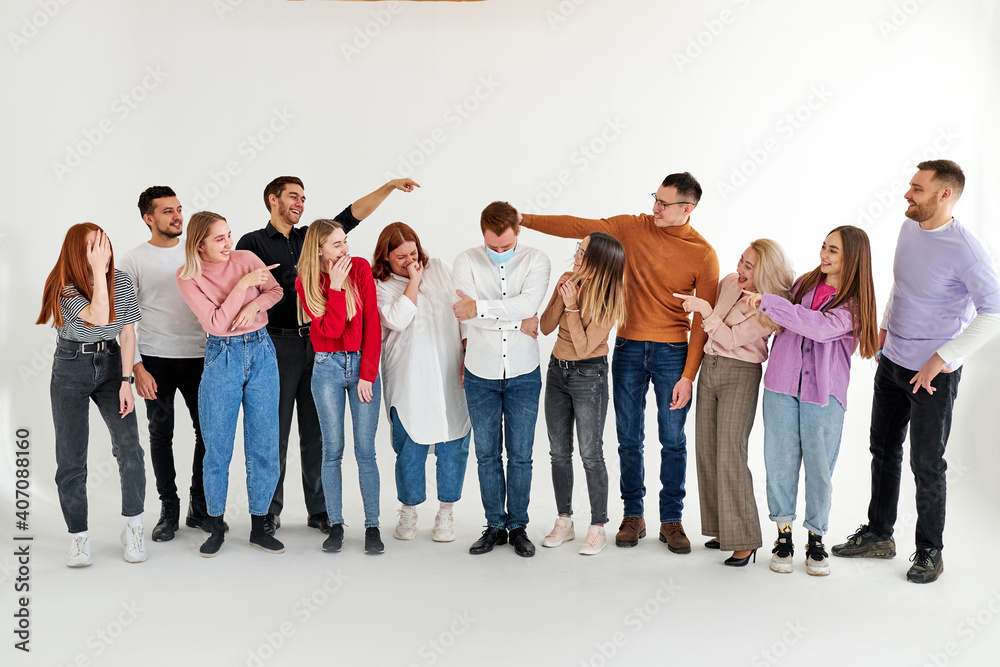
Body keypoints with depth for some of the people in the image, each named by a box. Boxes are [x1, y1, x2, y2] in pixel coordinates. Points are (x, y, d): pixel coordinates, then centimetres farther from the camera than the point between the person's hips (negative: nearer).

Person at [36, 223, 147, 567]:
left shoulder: (121, 281, -3)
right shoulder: (64, 286, -13)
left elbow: (127, 333, 0)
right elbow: (98, 318, -29)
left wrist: (126, 381, -7)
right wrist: (98, 270, -31)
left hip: (110, 364, 2)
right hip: (70, 370, -1)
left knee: (129, 445, -14)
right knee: (70, 458, -2)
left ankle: (133, 527, 1)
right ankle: (78, 538, 12)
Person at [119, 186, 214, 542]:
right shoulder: (133, 260, 0)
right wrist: (137, 368, -9)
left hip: (199, 356, 2)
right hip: (155, 360, -2)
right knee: (161, 434, 6)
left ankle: (200, 507, 18)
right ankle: (169, 509, 19)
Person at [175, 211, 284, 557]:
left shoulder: (247, 258, -1)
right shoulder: (187, 276, -7)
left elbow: (276, 290, 8)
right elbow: (217, 323, -14)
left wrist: (256, 304, -12)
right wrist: (242, 285, -19)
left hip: (261, 351, 2)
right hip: (222, 357, -2)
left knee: (264, 446, 5)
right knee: (217, 448, 3)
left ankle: (258, 527, 19)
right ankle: (217, 527, 21)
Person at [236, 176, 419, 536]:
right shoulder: (253, 243, 3)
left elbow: (353, 214, 8)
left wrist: (389, 187, -1)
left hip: (317, 343, 4)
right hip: (278, 344, -4)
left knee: (316, 432, 8)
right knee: (275, 432, 2)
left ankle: (319, 510, 16)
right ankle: (270, 512, 15)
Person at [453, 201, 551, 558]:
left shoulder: (536, 260, -4)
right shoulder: (466, 261, -4)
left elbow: (528, 304, -22)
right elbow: (468, 316, -16)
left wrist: (479, 308, -21)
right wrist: (517, 321, -13)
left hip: (523, 375, 0)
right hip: (481, 374, 1)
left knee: (520, 455, 7)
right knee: (487, 454, 9)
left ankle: (518, 526, 22)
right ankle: (494, 525, 23)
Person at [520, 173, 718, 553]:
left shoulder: (703, 255, -6)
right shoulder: (633, 228, 2)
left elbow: (703, 320, -7)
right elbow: (579, 227, 2)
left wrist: (688, 376, -11)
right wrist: (525, 220, -6)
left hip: (672, 353, -2)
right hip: (628, 348, 2)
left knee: (673, 440, 4)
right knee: (629, 438, 8)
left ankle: (671, 521, 18)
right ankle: (633, 516, 21)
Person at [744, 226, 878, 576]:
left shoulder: (854, 303, -5)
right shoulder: (804, 283, 8)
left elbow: (820, 327, -24)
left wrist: (768, 302, -24)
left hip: (823, 395, -3)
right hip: (782, 387, 3)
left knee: (819, 466, 3)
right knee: (780, 461, 5)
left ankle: (816, 538, 21)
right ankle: (784, 533, 19)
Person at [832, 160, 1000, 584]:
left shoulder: (965, 250, -21)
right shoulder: (909, 229, 2)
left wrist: (942, 358, -26)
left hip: (934, 373, -7)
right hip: (892, 361, 8)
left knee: (926, 464, 3)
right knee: (883, 449, 16)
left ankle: (930, 552, 22)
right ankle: (878, 535, 32)